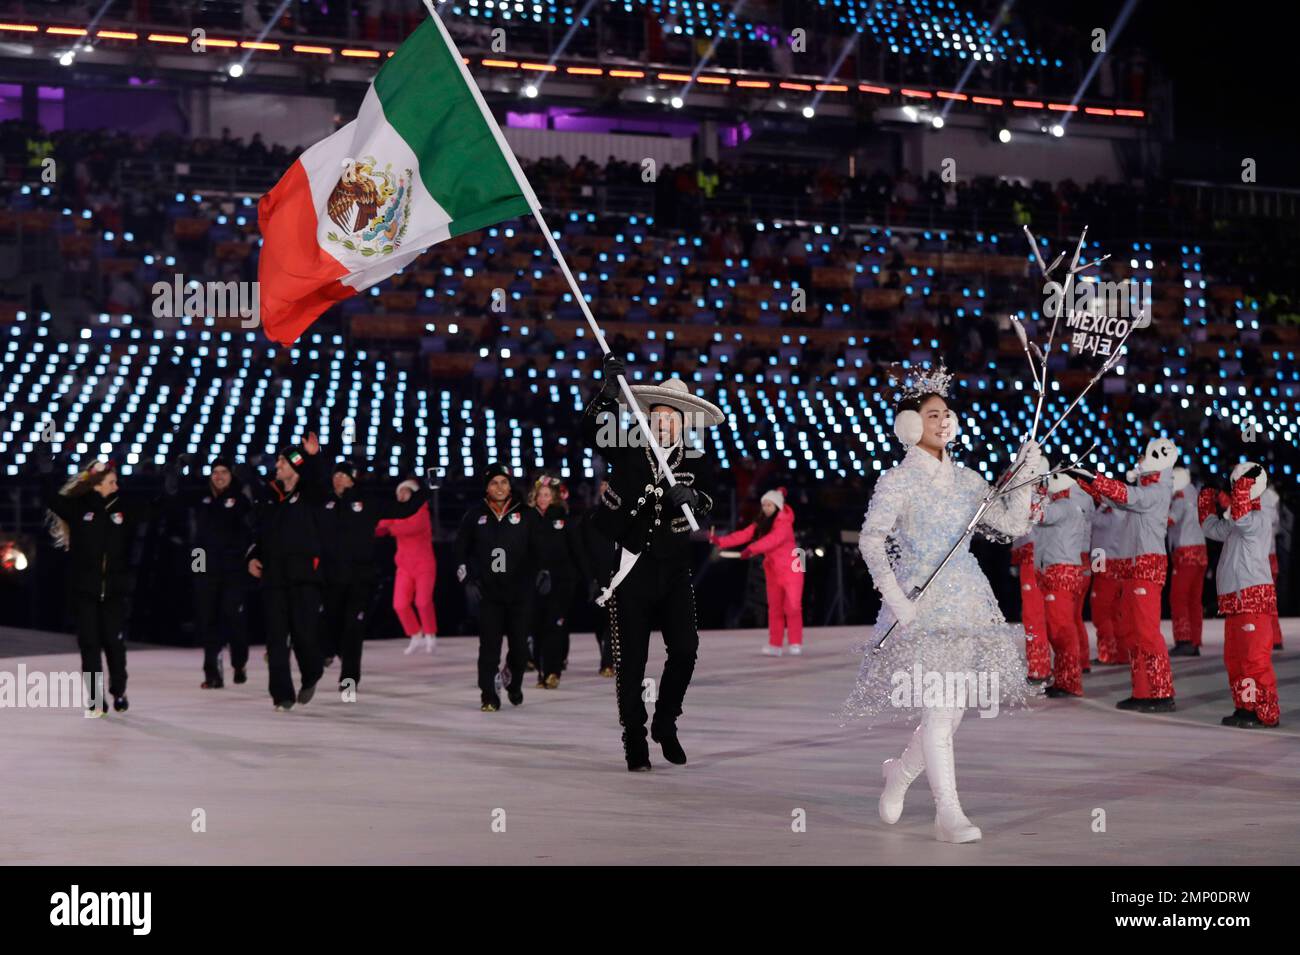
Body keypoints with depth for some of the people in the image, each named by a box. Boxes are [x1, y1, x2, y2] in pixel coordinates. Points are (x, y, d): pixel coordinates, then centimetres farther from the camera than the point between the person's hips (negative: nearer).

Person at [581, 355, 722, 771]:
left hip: (673, 568, 2)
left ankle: (666, 724, 20)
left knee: (685, 650, -5)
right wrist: (608, 392, -25)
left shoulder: (692, 460, 4)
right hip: (631, 568, -2)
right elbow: (593, 431, -13)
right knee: (631, 659, 0)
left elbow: (706, 500, -10)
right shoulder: (628, 450, 1)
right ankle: (634, 741, 13)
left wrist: (691, 497, -32)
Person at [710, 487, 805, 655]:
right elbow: (743, 535, -5)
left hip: (790, 570, -7)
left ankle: (796, 644, -3)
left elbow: (773, 539, -34)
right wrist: (720, 541, -17)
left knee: (792, 607, -8)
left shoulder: (784, 523, -16)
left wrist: (752, 549, -46)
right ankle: (775, 645, 11)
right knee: (774, 609, 8)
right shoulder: (761, 524, 4)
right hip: (773, 571, 7)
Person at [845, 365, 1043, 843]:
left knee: (954, 708, 8)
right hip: (922, 603, -6)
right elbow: (871, 539, -11)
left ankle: (900, 771, 33)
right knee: (939, 708, -11)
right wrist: (895, 599, -18)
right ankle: (948, 813, -6)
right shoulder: (898, 481, -5)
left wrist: (1025, 479, -1)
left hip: (968, 599, 6)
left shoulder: (967, 479, 12)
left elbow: (1010, 526, 12)